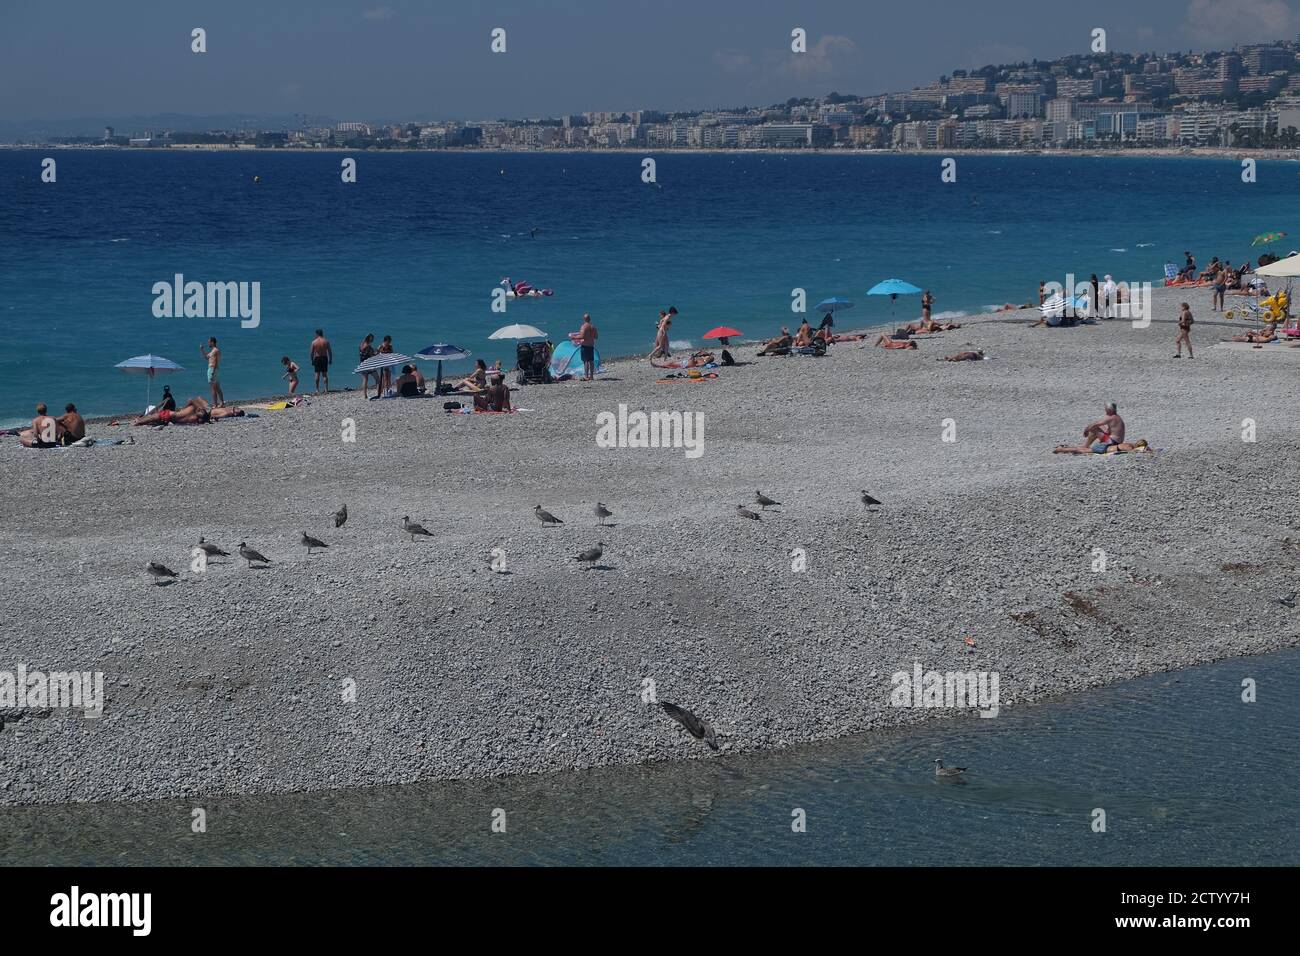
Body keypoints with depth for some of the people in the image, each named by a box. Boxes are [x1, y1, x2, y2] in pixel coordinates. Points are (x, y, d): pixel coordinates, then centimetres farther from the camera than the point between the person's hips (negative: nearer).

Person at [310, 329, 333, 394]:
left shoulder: (314, 342, -3)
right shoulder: (326, 341, -1)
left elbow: (312, 353, -2)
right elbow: (330, 351, -1)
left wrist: (312, 360, 6)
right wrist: (330, 359, 7)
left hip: (317, 358, -1)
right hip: (324, 358, 1)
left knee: (317, 375, 4)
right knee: (325, 374, 5)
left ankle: (317, 390, 5)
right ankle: (326, 389, -1)